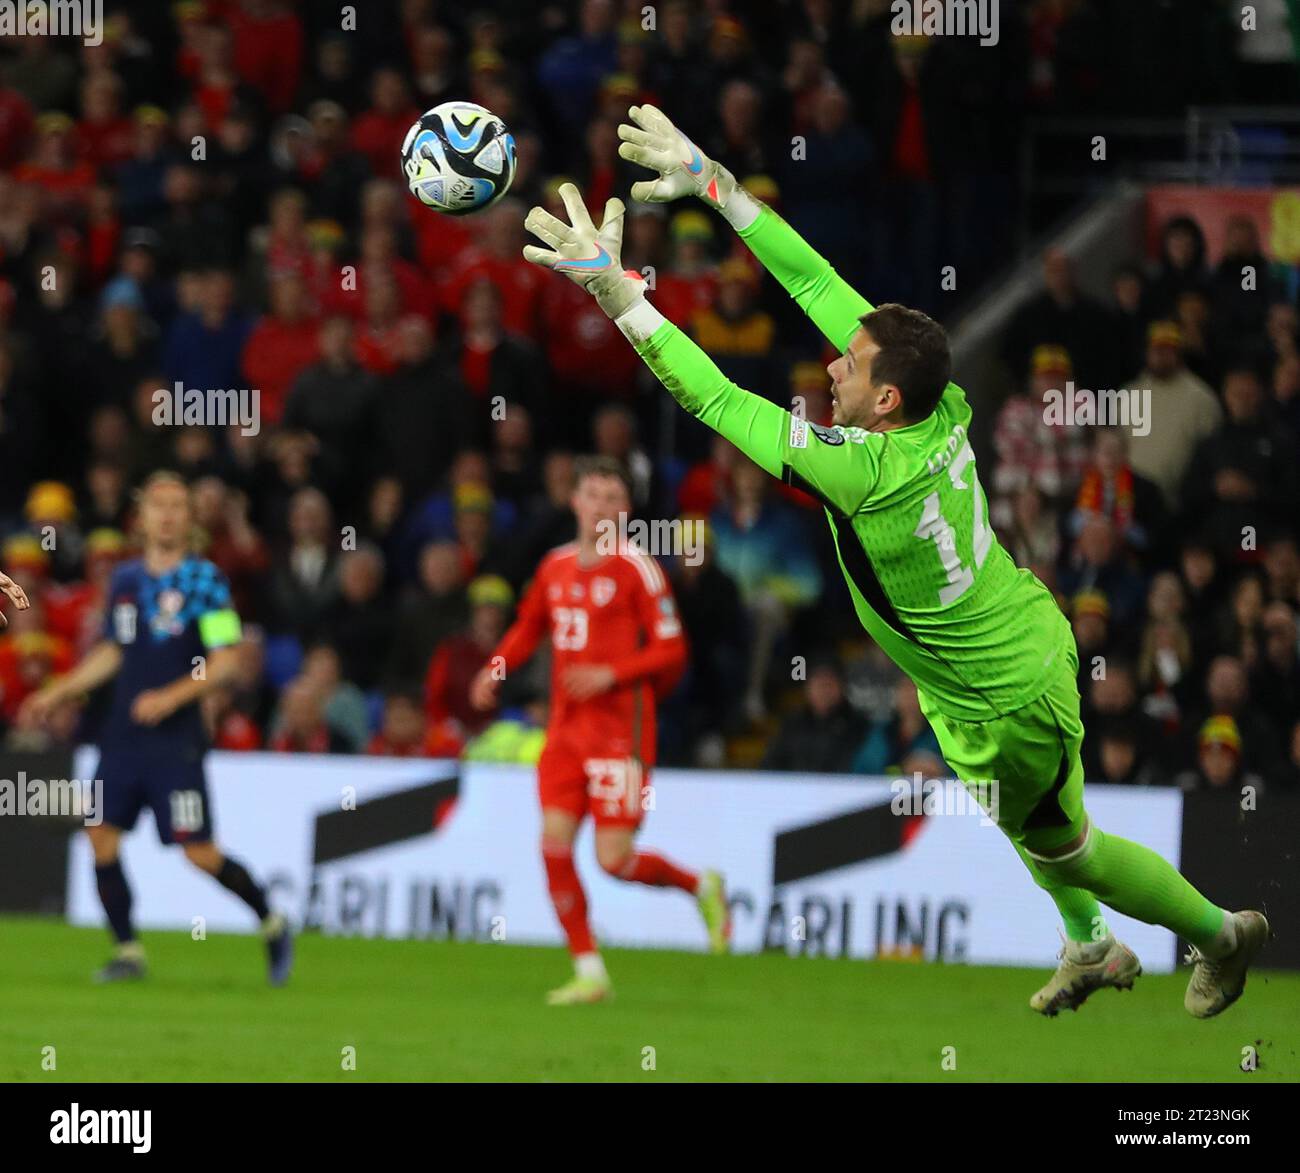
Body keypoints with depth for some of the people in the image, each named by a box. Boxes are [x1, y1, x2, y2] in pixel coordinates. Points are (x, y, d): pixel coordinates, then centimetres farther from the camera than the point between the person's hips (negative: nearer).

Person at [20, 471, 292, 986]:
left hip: (176, 740, -6)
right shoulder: (125, 579, 10)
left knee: (199, 852, -7)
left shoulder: (205, 580, -6)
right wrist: (57, 693, 18)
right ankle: (128, 951, 7)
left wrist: (171, 697, -20)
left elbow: (225, 662, -10)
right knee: (100, 835, -4)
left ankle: (272, 924, 15)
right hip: (123, 735, 6)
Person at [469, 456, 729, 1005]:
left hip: (620, 730, -6)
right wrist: (496, 668, 9)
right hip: (566, 730, 6)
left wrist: (611, 674, -20)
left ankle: (702, 886, 22)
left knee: (614, 860, -8)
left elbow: (671, 651, -9)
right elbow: (528, 627, 26)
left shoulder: (637, 568, -8)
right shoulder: (556, 567, 10)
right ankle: (589, 974, 4)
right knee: (554, 845, -6)